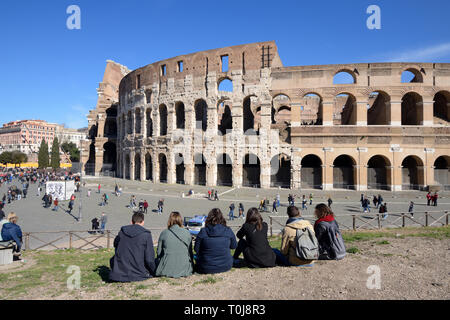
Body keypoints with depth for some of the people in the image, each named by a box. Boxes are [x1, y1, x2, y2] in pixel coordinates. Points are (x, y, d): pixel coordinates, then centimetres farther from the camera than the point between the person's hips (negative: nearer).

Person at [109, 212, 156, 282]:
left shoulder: (122, 231, 0)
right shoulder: (146, 234, -11)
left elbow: (115, 245, 20)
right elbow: (149, 259, -13)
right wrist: (154, 272, 3)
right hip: (138, 273, -2)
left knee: (113, 259, 29)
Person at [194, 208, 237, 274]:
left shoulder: (203, 232, -13)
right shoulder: (228, 231, -7)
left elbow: (196, 249, -3)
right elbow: (234, 246, 8)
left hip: (207, 269, -2)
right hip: (226, 267, 2)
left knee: (196, 256, 29)